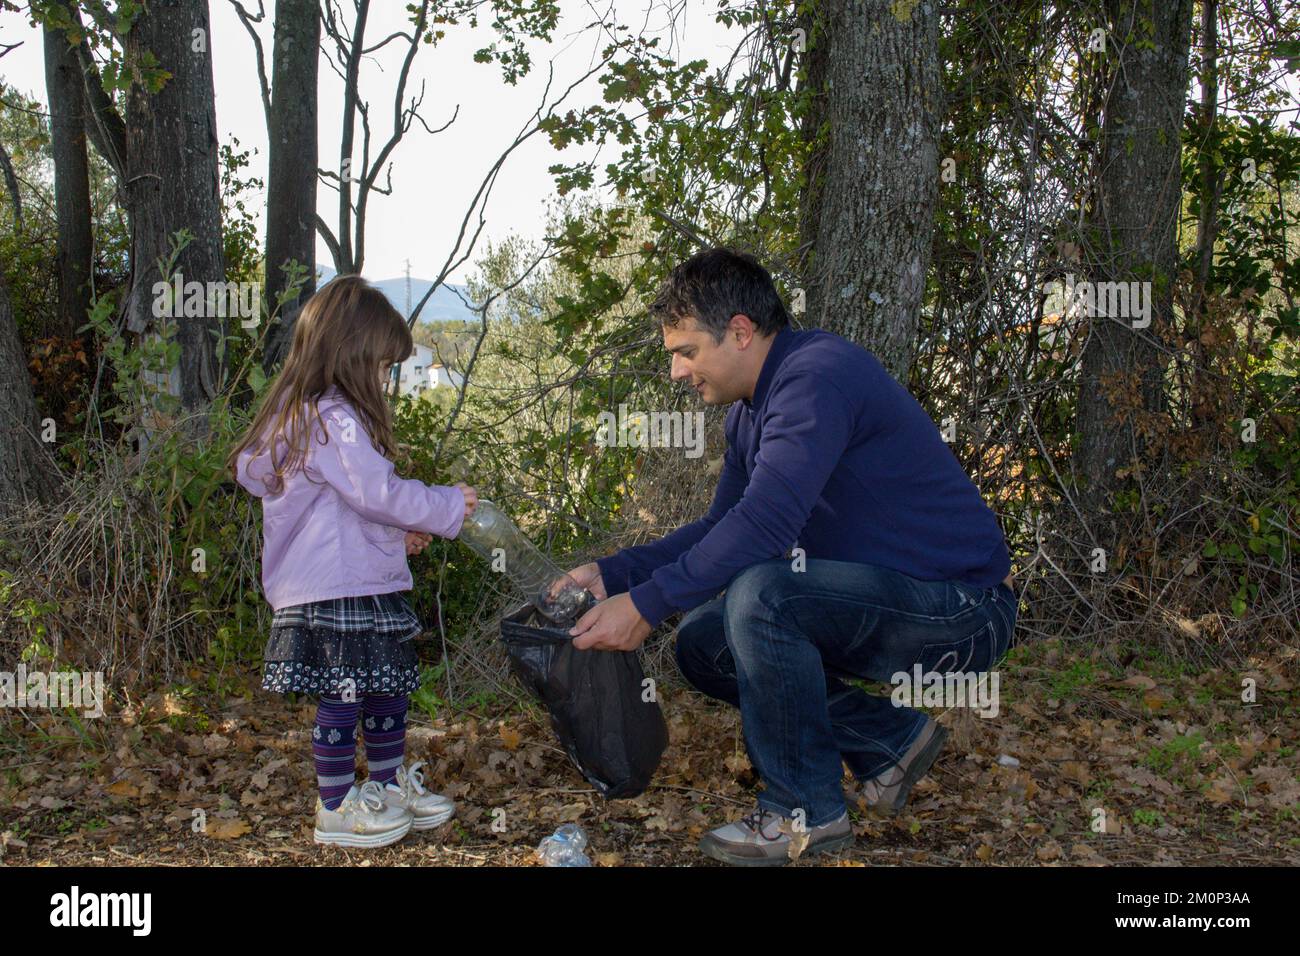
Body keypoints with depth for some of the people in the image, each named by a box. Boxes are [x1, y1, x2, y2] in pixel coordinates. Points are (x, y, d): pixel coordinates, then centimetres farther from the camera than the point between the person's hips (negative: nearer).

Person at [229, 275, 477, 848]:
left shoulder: (300, 414, 15)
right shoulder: (332, 419, -19)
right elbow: (379, 492, -21)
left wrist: (399, 532, 12)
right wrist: (449, 508, -9)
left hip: (361, 585, 11)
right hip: (338, 593, -11)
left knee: (388, 688, 19)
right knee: (342, 697, 1)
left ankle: (390, 786, 33)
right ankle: (336, 809, 14)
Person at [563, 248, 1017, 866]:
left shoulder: (818, 374, -22)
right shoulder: (750, 411, 9)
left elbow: (765, 522, -32)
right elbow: (720, 525, 14)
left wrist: (647, 602, -29)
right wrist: (613, 574, 2)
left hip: (960, 610, -10)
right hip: (884, 604, 10)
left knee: (758, 595, -31)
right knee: (700, 642, 6)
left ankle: (806, 811, -11)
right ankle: (890, 740, 11)